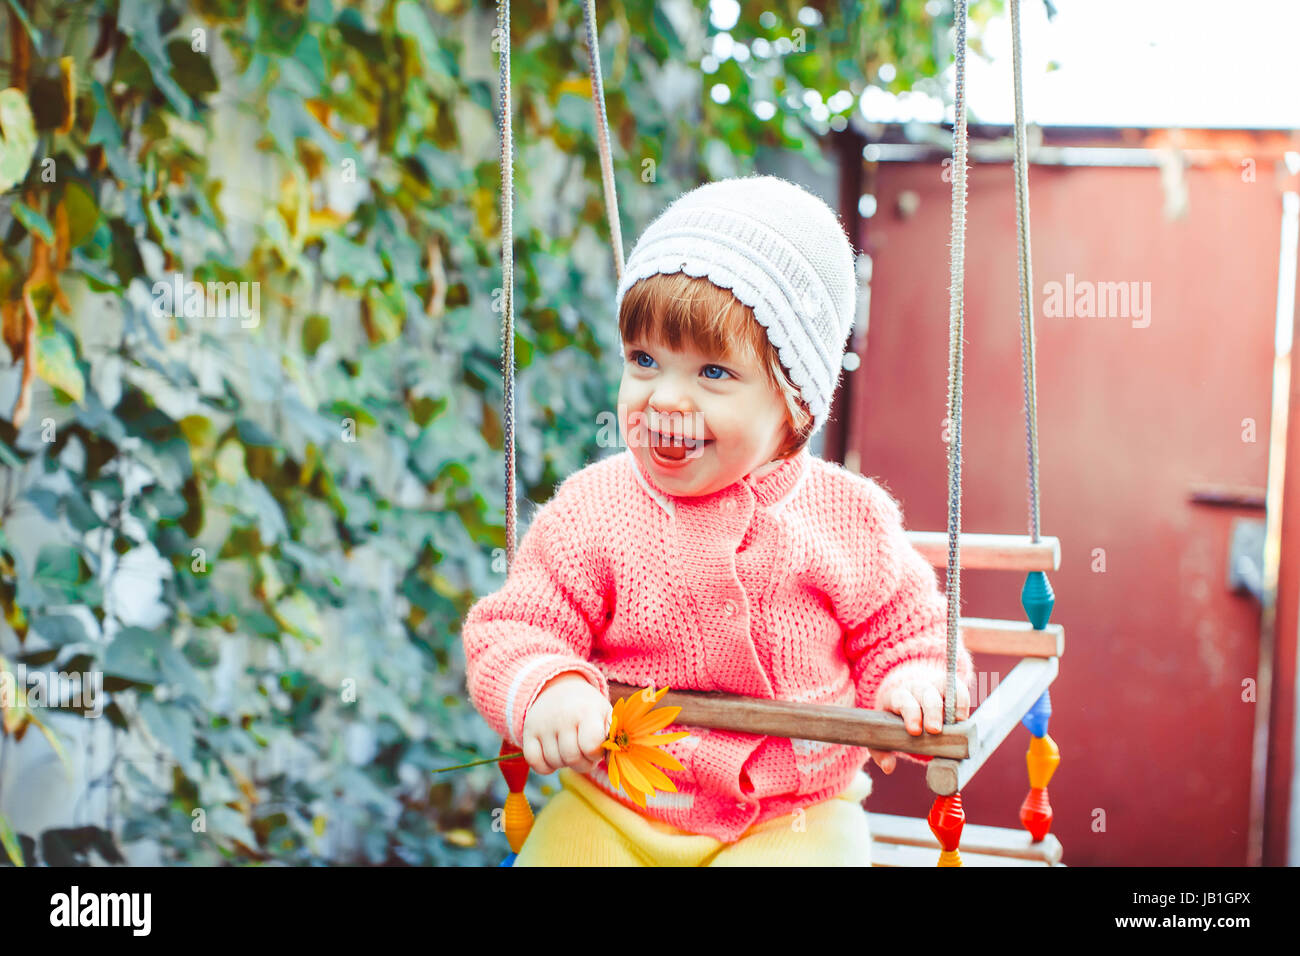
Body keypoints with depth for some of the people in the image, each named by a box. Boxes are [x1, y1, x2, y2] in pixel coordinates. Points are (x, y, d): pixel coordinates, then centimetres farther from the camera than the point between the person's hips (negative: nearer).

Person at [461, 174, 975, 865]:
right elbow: (512, 631, -4)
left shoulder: (848, 518, -3)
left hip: (793, 816, 0)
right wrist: (545, 690, -24)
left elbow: (907, 629, 9)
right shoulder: (591, 511, -5)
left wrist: (910, 684, -12)